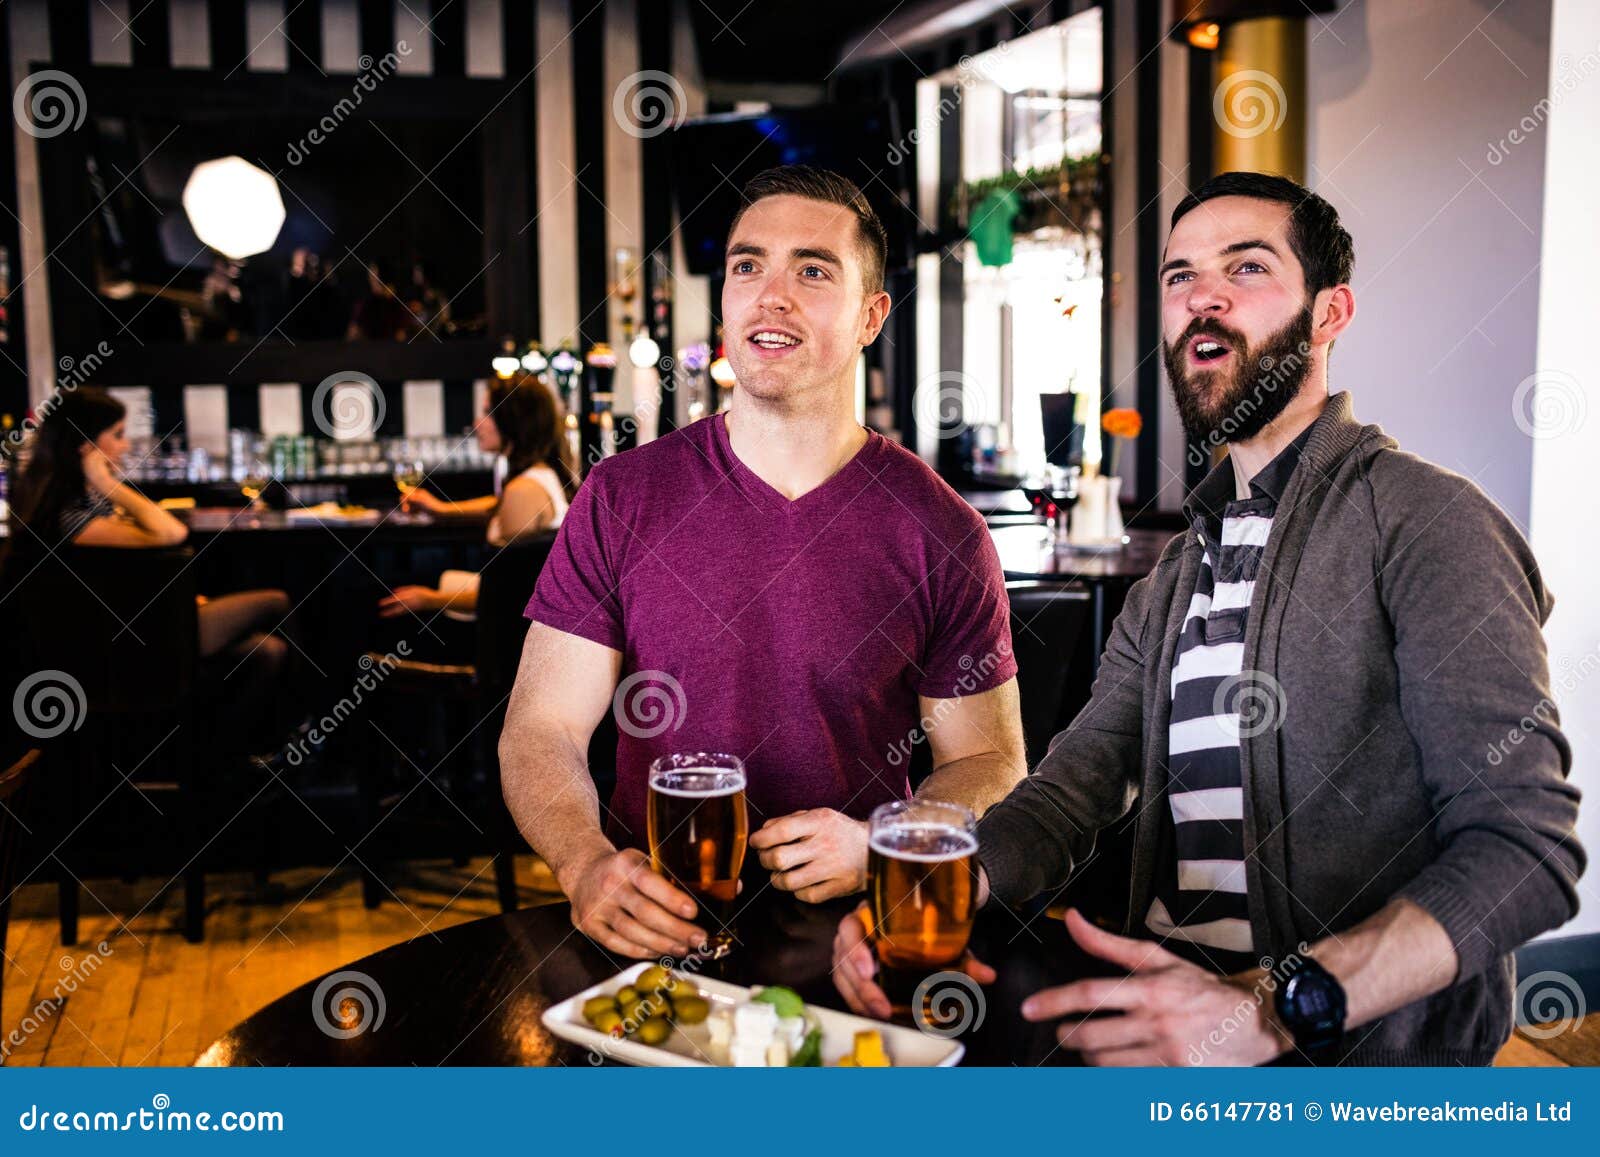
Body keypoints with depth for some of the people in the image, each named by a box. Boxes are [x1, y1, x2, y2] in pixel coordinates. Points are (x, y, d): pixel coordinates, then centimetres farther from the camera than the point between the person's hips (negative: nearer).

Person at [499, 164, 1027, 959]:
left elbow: (990, 762, 6)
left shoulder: (941, 533, -1)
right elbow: (541, 730, 0)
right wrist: (587, 866, -20)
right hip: (655, 929, 1)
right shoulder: (619, 499, 2)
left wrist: (876, 846, -14)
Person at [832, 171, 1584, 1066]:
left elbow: (1524, 844, -16)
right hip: (1169, 1026, 6)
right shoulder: (1179, 573, 17)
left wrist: (1272, 1008, -28)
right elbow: (1083, 777, 7)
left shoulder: (1425, 520, -8)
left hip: (1363, 1059, -5)